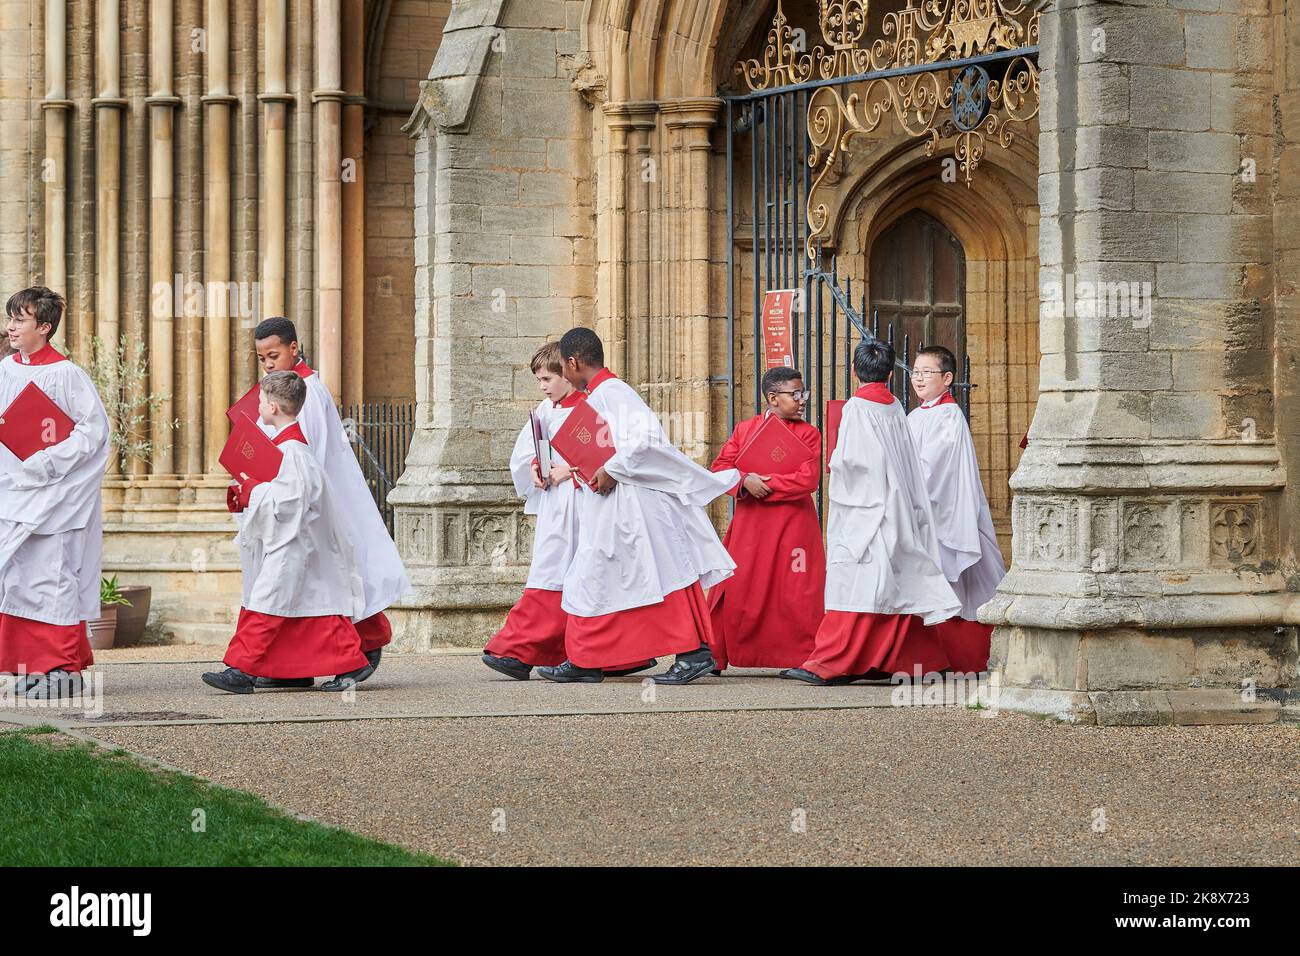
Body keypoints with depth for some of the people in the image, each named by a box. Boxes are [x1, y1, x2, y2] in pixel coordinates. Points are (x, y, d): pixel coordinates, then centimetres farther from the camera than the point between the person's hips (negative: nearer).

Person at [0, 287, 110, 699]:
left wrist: (46, 462, -18)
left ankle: (62, 669, 1)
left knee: (51, 577, -5)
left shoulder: (65, 375, -9)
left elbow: (94, 429, -11)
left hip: (53, 493, -6)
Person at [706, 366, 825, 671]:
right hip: (749, 523, 2)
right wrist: (746, 481, -15)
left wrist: (764, 486, -11)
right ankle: (714, 655, 10)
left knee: (795, 591, -3)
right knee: (737, 589, 3)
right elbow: (721, 466, 4)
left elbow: (808, 480, -10)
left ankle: (801, 658, 3)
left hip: (793, 524, -2)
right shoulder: (745, 429, 10)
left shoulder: (808, 434, 2)